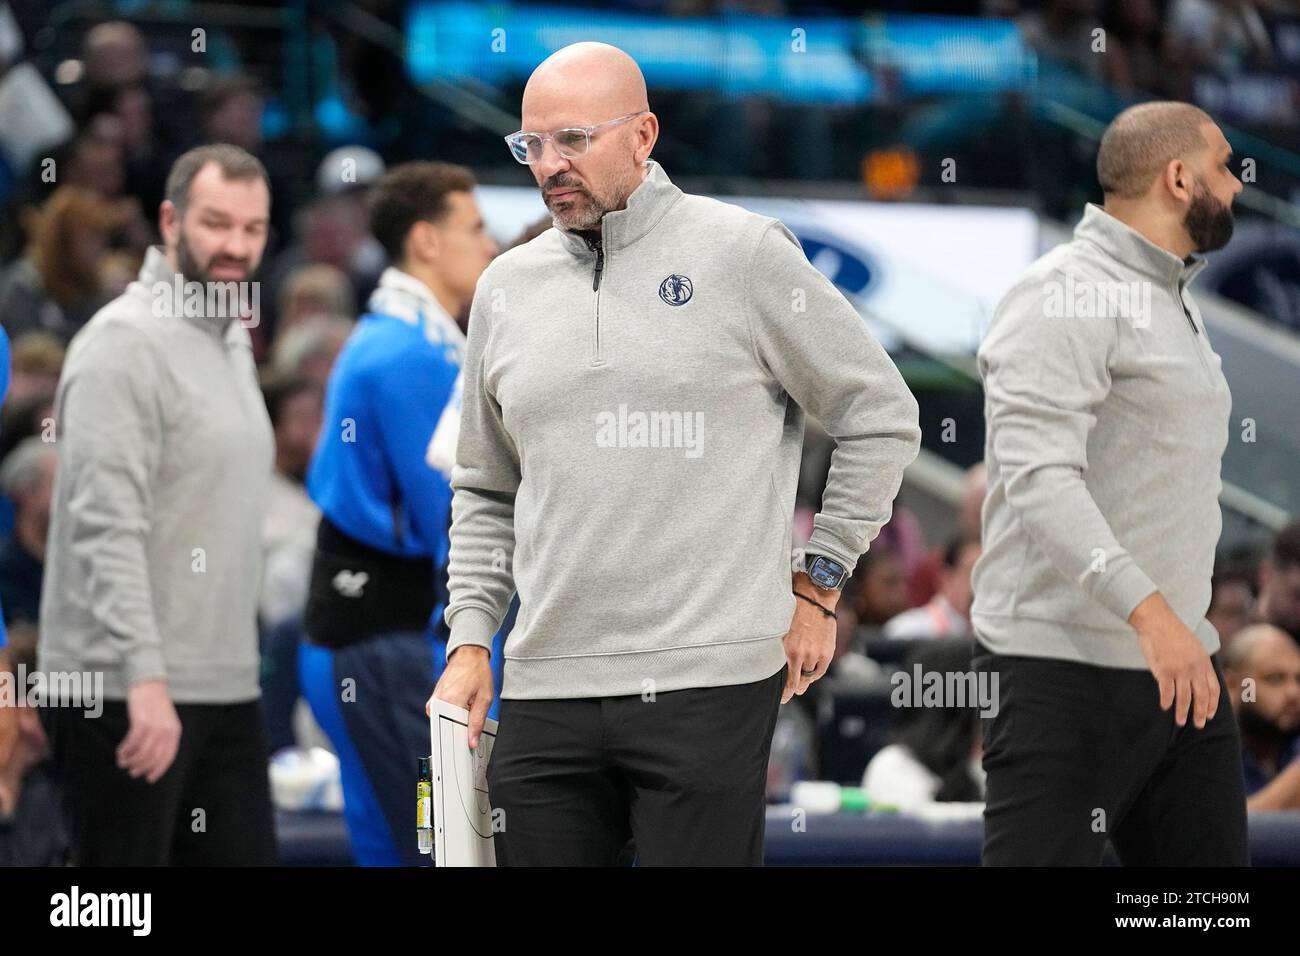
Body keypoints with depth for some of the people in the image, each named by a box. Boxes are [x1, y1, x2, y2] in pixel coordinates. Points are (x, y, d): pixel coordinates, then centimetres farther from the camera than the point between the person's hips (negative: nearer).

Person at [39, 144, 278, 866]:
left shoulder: (232, 342, 18)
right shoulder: (127, 344, -11)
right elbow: (108, 527, -21)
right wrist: (146, 676, -28)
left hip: (226, 691, 9)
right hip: (131, 693, -9)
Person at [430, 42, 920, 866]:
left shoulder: (743, 253, -1)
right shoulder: (507, 287, 13)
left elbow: (882, 418, 5)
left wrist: (818, 583, 3)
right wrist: (470, 642, 10)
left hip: (708, 683, -4)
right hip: (544, 690, 4)